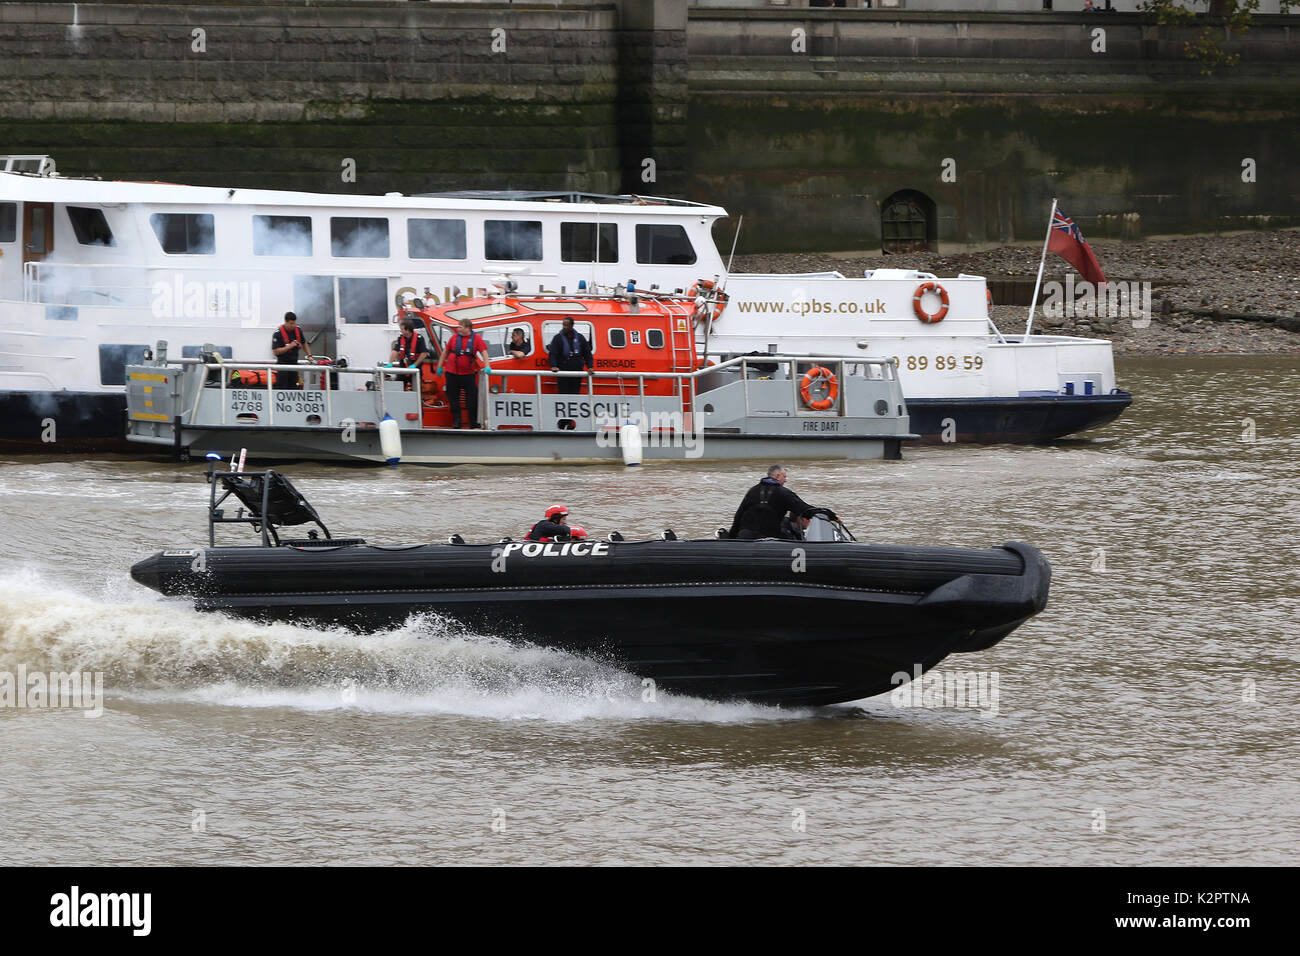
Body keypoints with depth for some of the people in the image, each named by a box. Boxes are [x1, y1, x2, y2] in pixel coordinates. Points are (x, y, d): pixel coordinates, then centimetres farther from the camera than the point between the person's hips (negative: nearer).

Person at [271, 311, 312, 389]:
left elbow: (304, 344, 20)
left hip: (294, 362, 5)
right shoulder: (278, 334, -13)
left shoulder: (298, 330, 3)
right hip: (283, 363, -5)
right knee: (281, 387, -10)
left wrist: (309, 355, 10)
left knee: (293, 387, 5)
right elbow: (275, 351, -16)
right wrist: (289, 346, -22)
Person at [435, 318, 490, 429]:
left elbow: (483, 352, -5)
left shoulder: (476, 338, -1)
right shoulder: (455, 337, 6)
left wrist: (487, 366, -17)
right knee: (453, 398, 4)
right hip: (452, 373, 2)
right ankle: (456, 421, 11)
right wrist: (440, 366, 15)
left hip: (468, 373, -2)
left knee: (472, 399, -1)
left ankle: (474, 423, 7)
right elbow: (446, 352, 14)